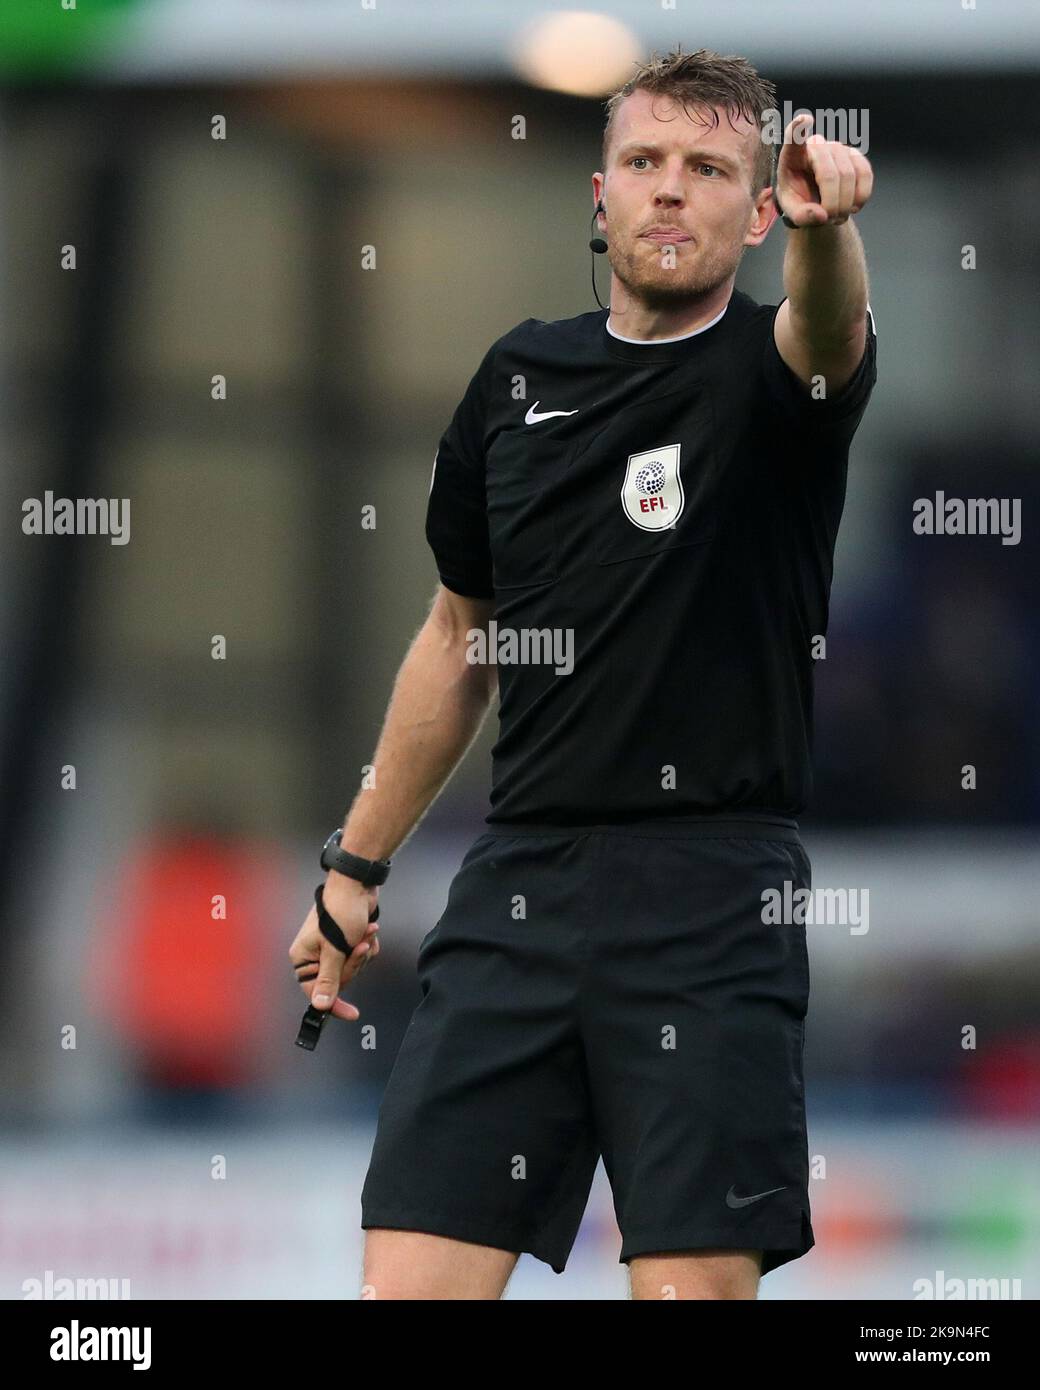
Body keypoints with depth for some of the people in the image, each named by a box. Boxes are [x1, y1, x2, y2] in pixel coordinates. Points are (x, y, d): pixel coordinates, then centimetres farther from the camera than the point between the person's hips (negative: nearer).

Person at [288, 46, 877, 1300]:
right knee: (412, 1283, -4)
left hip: (713, 899, -4)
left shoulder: (769, 368, 0)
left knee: (696, 1282, -9)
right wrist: (355, 867, 24)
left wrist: (825, 221, -50)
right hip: (518, 877, 4)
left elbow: (825, 329, -27)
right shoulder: (521, 375, 14)